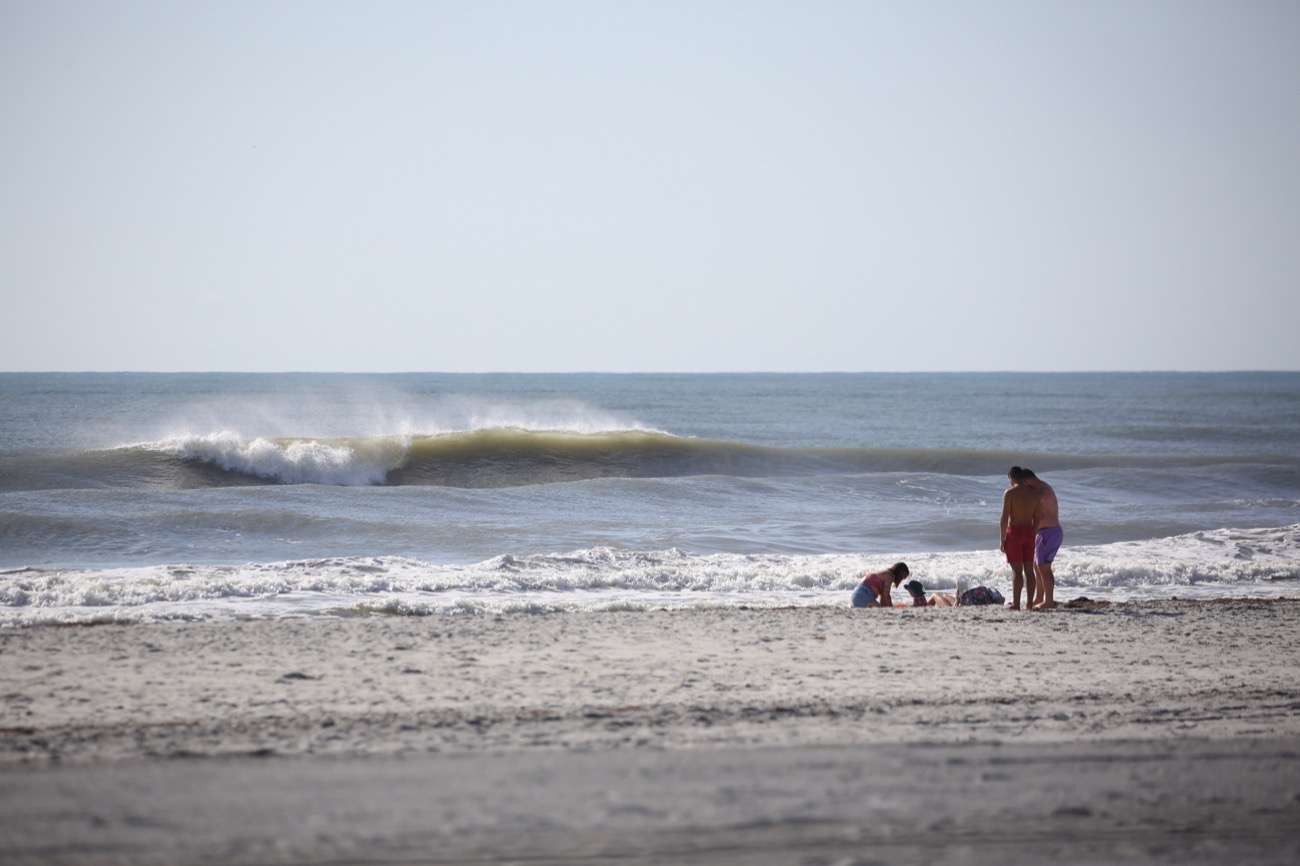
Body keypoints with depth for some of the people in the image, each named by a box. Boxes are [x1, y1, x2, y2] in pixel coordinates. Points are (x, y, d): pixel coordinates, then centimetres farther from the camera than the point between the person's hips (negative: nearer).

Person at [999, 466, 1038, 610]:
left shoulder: (1009, 493, -10)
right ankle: (1029, 603, 9)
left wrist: (1002, 540, -8)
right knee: (1029, 570, 8)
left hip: (1014, 532, -5)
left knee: (1017, 570, -7)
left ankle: (1016, 604, -8)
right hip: (1029, 532, 5)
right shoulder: (1034, 494, 8)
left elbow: (1004, 518, -13)